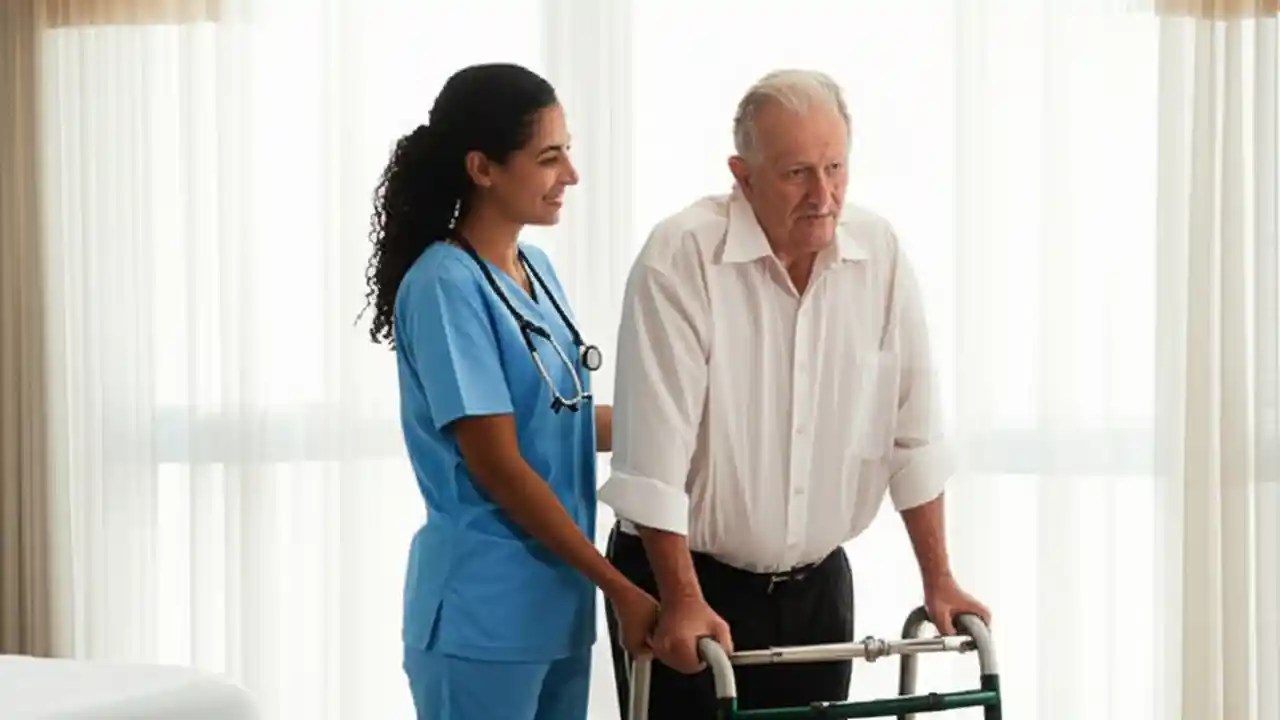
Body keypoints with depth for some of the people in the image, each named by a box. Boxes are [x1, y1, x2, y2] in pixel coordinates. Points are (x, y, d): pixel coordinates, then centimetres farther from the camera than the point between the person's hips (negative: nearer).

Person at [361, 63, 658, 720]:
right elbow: (497, 465, -19)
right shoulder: (446, 286, -16)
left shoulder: (535, 268, 9)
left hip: (558, 604, 8)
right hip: (483, 618, -8)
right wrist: (620, 588, -18)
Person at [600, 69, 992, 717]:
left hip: (816, 586, 5)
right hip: (690, 579, -4)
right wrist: (684, 603, -20)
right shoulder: (681, 256, -16)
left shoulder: (881, 255, -1)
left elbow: (912, 432, 4)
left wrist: (938, 581, 4)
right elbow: (655, 450, -18)